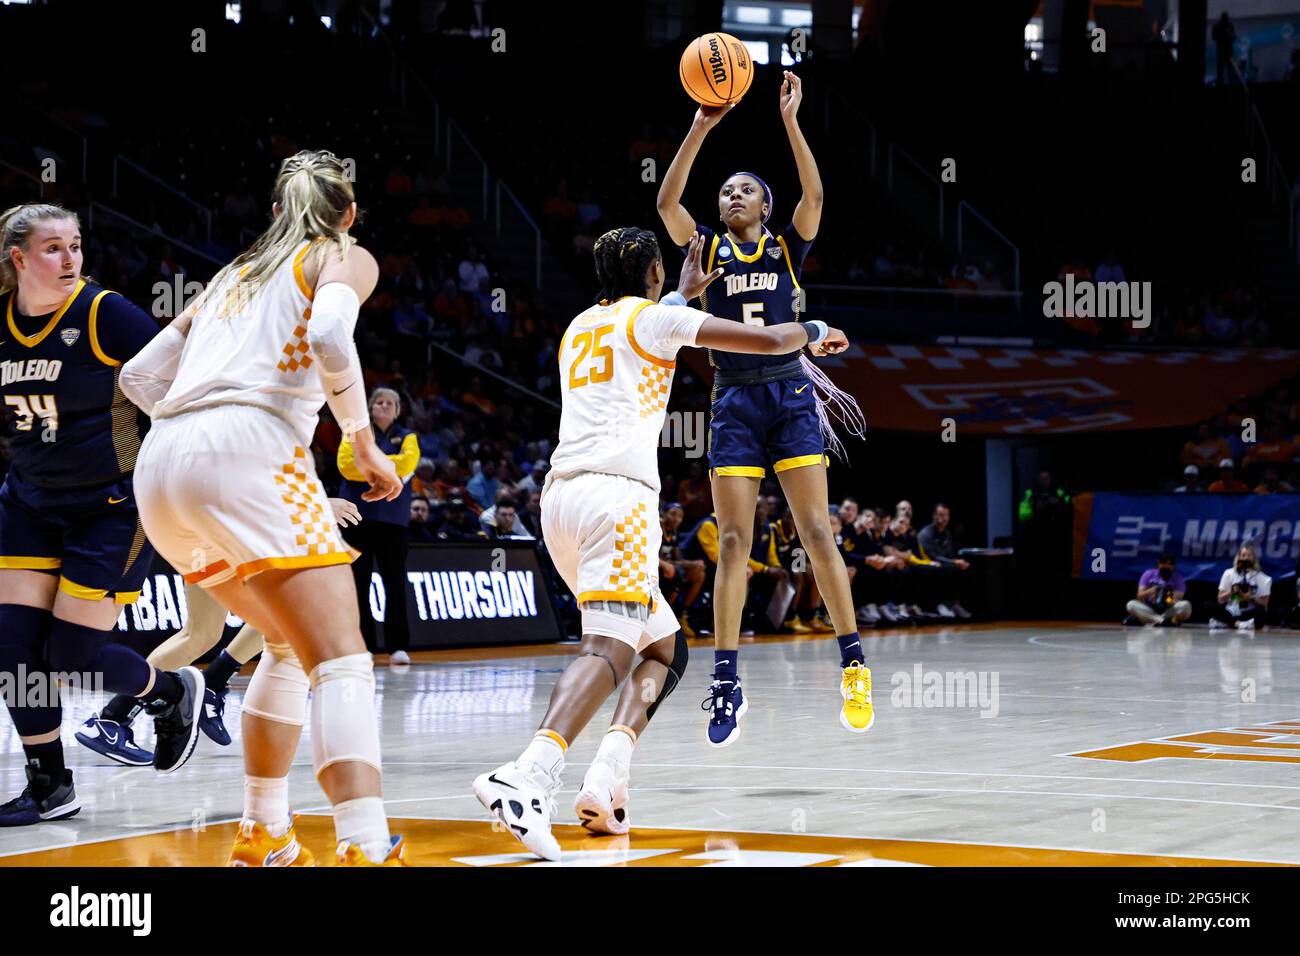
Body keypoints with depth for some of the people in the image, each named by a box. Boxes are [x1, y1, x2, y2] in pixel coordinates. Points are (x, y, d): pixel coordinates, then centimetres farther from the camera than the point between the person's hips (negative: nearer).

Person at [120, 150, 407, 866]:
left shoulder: (234, 273, 31)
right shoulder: (345, 259, 13)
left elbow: (140, 377, 27)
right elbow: (330, 336, -10)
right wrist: (365, 447, -2)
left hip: (161, 466, 7)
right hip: (249, 451, -7)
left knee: (290, 645, 24)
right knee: (341, 662, -11)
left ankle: (264, 838, 25)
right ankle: (366, 850, -30)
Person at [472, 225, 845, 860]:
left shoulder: (580, 327, 27)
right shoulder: (653, 318, 5)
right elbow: (767, 341, 3)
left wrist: (684, 293, 62)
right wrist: (813, 331, 23)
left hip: (561, 497, 8)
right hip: (615, 492, -8)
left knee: (666, 647, 16)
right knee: (610, 646, -21)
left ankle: (608, 776, -5)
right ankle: (529, 776, -44)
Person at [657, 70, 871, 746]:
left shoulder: (787, 246, 7)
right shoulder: (708, 248, 9)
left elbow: (814, 195, -10)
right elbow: (666, 202, -7)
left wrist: (790, 122, -17)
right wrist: (700, 129, -14)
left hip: (790, 394, -1)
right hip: (734, 402, 1)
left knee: (816, 531, -7)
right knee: (733, 541, -4)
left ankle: (854, 664, 0)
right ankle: (726, 683, -3)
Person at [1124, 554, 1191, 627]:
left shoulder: (1178, 578, -2)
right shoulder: (1149, 574, 2)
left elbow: (1177, 599, -14)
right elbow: (1140, 596, -5)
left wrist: (1171, 602, -39)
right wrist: (1149, 591, -27)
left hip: (1170, 612, -1)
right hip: (1150, 610, 1)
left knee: (1185, 605, -31)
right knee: (1131, 605, -24)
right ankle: (1162, 620, -41)